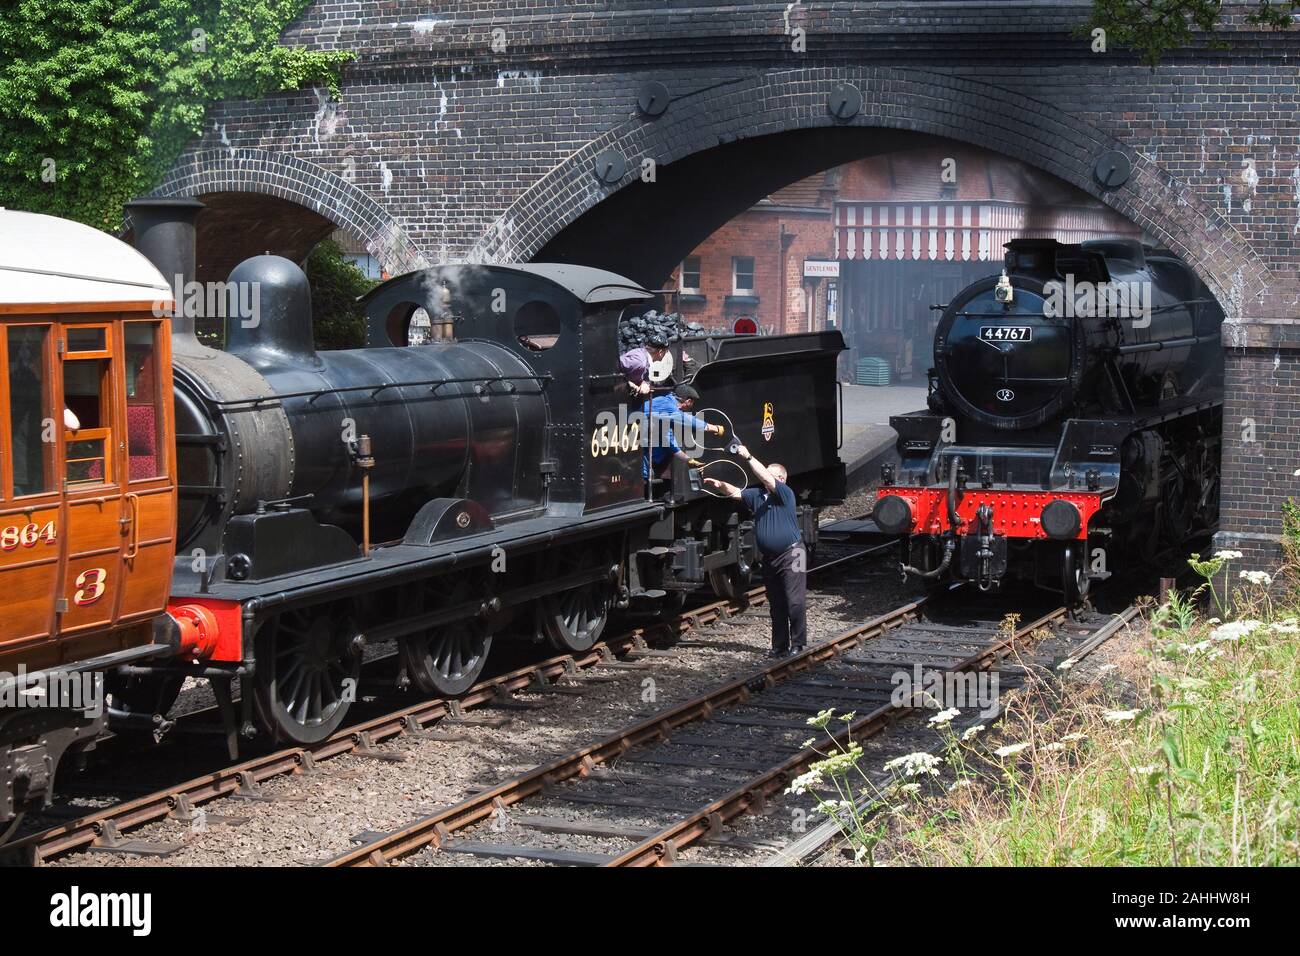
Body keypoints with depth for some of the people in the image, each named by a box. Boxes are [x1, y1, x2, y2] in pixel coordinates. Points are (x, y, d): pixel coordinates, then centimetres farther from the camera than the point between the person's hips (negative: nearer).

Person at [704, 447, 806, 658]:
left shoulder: (785, 493, -9)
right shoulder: (758, 495, 12)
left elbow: (765, 478, -21)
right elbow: (736, 493, 8)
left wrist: (748, 457, -23)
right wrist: (721, 485, -12)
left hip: (791, 555, -7)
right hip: (770, 559, 7)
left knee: (795, 603, -8)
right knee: (776, 606, 11)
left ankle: (797, 645, -5)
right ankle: (779, 646, 16)